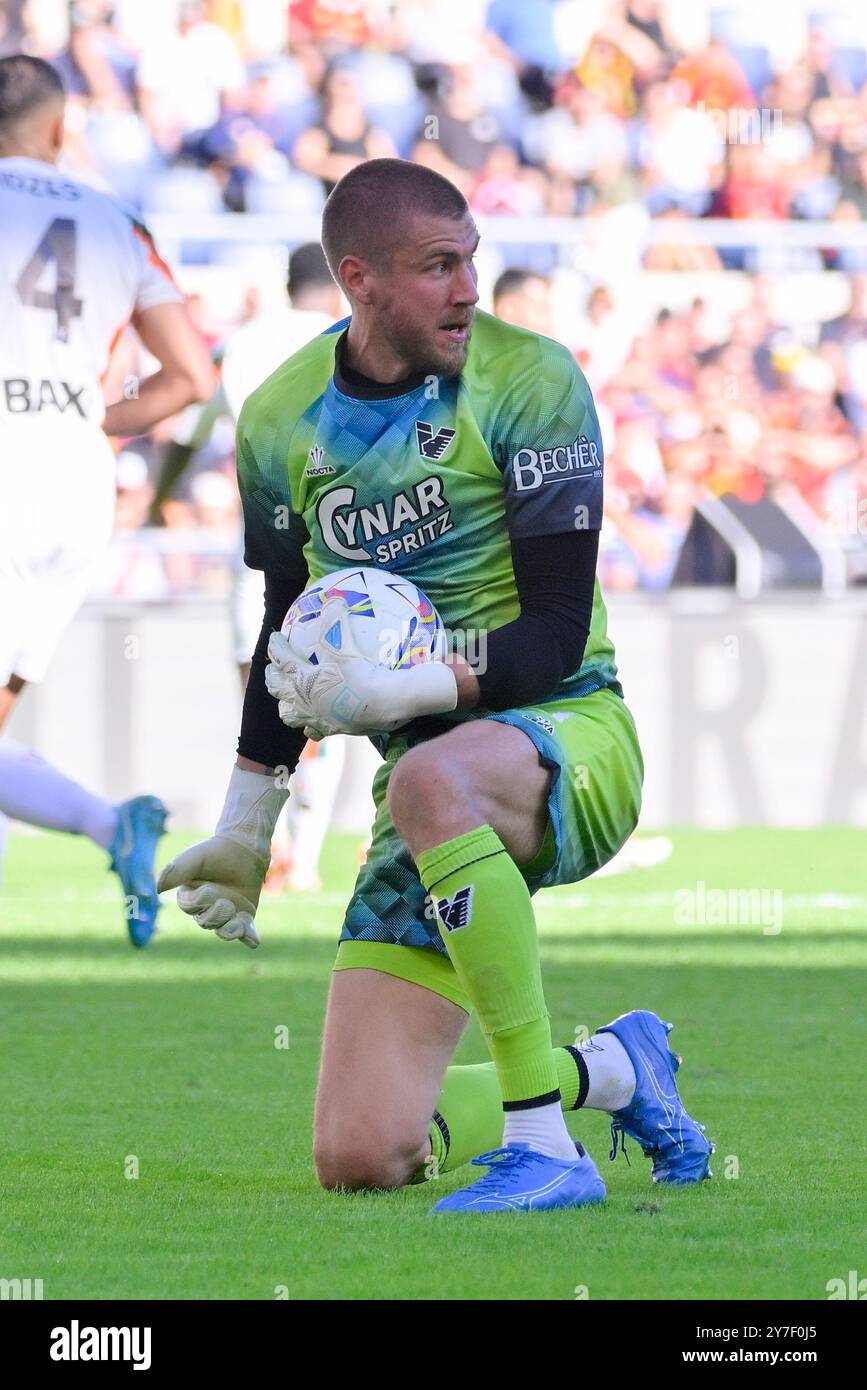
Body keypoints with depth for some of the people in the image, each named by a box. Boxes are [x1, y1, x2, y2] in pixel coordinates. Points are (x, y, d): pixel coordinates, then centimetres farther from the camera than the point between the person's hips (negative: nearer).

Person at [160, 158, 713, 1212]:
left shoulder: (527, 379, -9)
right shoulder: (281, 422, 5)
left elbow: (557, 634, -14)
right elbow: (287, 631, 19)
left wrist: (402, 692, -27)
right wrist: (243, 830, 20)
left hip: (568, 732, -5)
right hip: (423, 768, 5)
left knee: (430, 781, -43)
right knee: (358, 1157, -8)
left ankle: (547, 1144, -34)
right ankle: (610, 1069, 22)